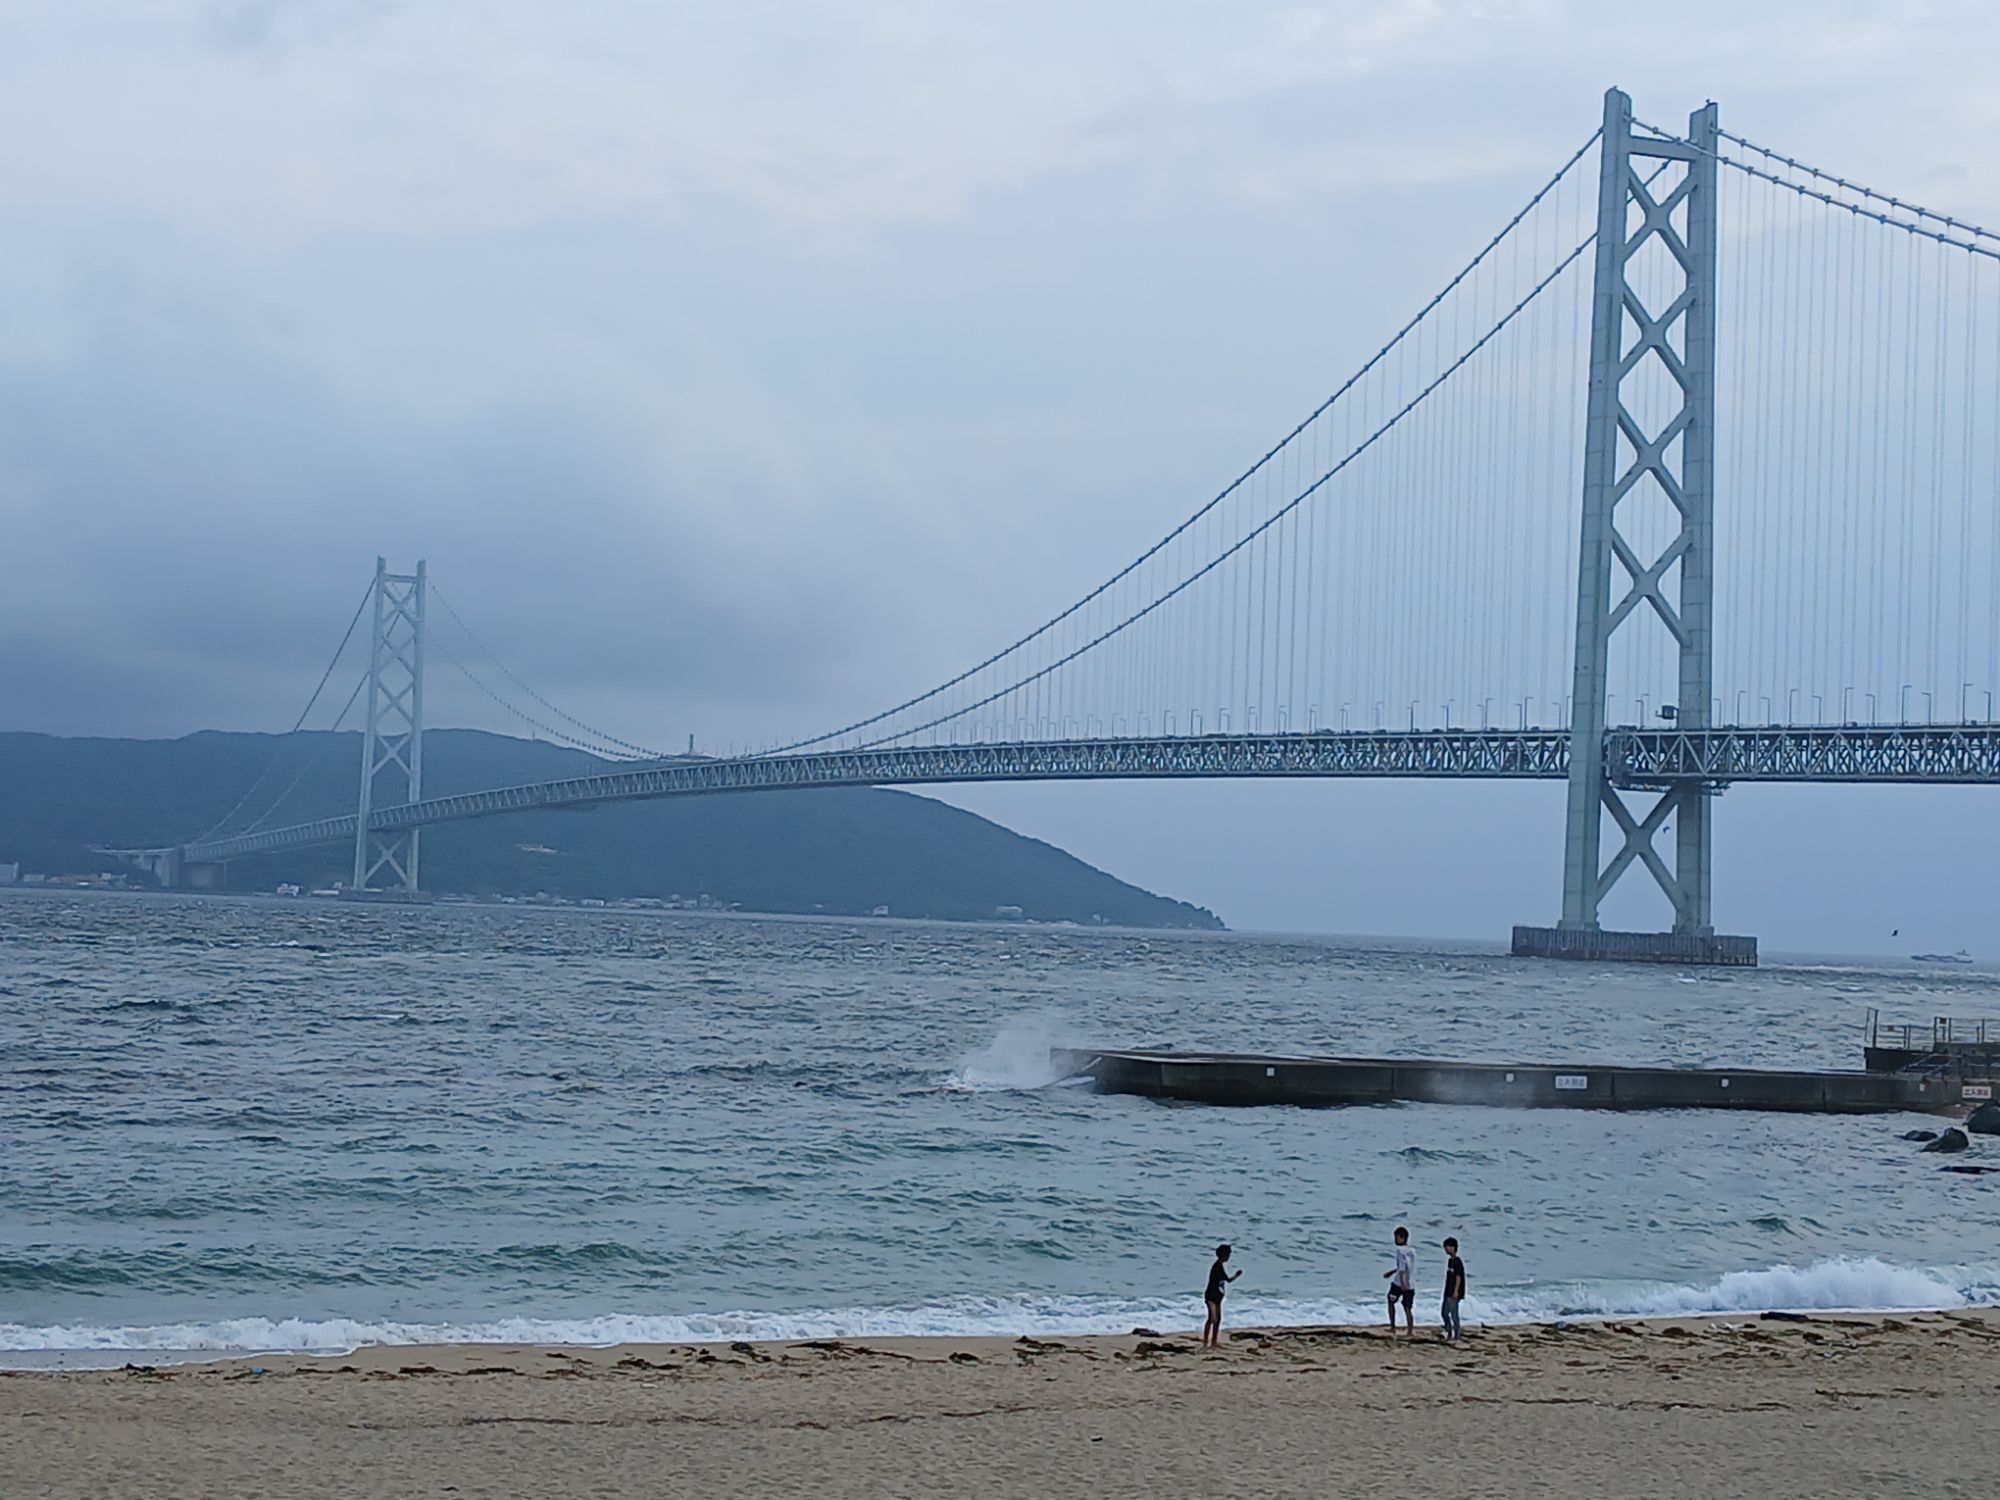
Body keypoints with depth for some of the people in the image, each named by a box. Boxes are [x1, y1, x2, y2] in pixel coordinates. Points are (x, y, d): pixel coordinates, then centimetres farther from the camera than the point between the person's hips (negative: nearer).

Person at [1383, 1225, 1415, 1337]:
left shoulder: (1400, 1250, -9)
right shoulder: (1412, 1251, 15)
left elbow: (1402, 1266, -20)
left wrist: (1402, 1282, -25)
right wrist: (1392, 1272, 35)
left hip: (1399, 1283, -6)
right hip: (1411, 1284, 6)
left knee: (1391, 1302, 13)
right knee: (1407, 1308, 6)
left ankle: (1392, 1327, 11)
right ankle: (1410, 1331, -2)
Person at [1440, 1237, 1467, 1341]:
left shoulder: (1457, 1262, -13)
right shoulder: (1450, 1260, 15)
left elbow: (1458, 1277, -18)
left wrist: (1456, 1291, -22)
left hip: (1454, 1294, -10)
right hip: (1448, 1293, 10)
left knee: (1454, 1313, -7)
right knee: (1444, 1313, 10)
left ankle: (1456, 1334, -2)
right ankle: (1449, 1332, 17)